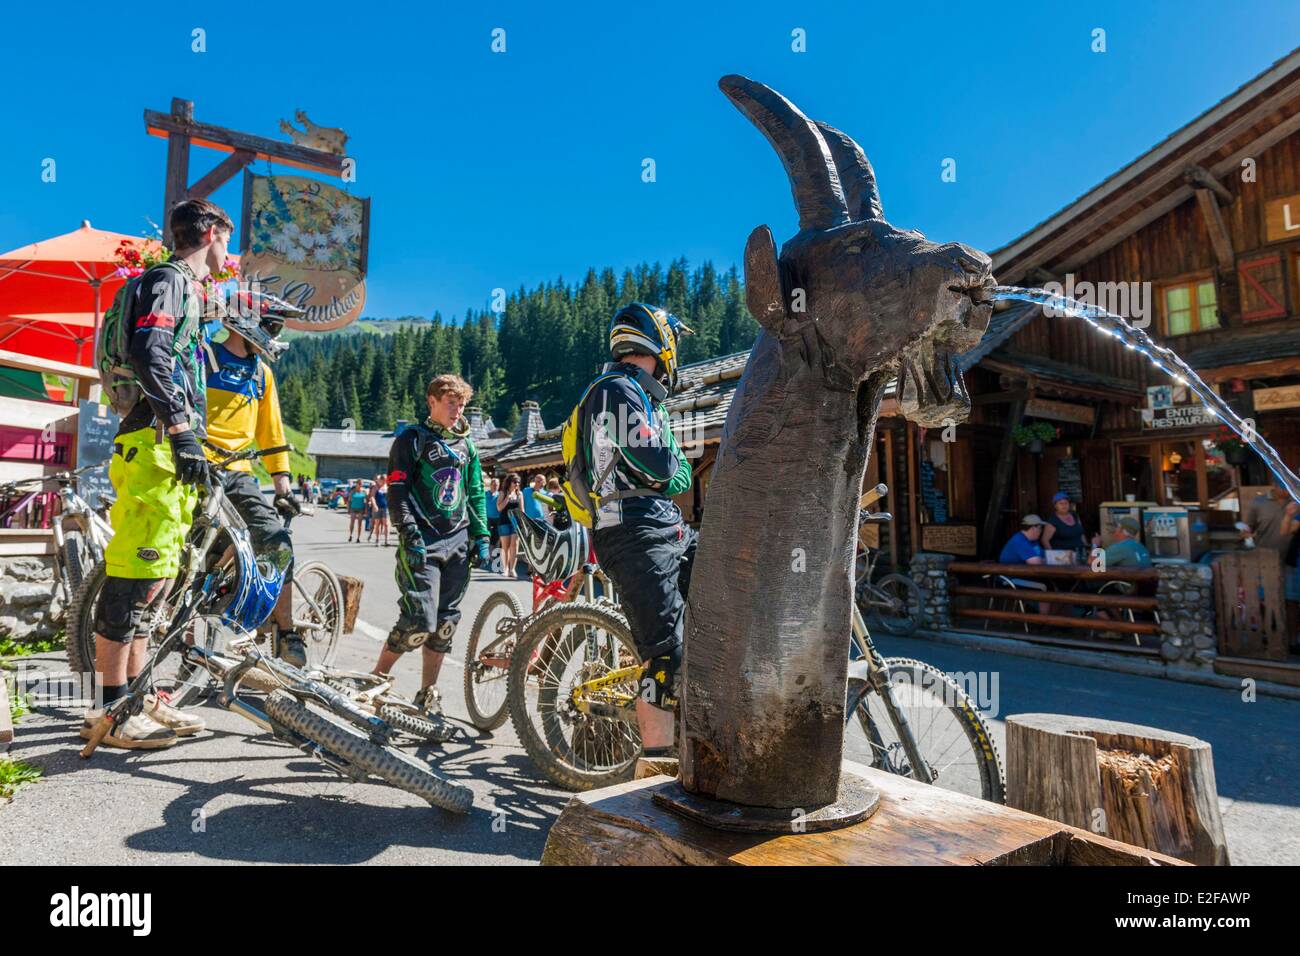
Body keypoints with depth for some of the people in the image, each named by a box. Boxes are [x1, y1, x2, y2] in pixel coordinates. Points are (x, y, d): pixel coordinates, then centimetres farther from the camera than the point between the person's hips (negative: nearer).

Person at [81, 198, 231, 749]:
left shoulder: (183, 289, 26)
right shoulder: (168, 280, -3)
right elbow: (149, 357, -19)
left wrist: (190, 438, 24)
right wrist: (182, 430, -23)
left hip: (170, 446, 10)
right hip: (155, 442, -10)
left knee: (150, 577, 10)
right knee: (136, 573, -8)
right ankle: (110, 711, -2)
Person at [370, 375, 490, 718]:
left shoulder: (466, 444, 16)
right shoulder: (412, 439, 0)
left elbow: (476, 494, 19)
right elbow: (397, 493, -6)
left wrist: (481, 538, 11)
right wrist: (410, 536, -15)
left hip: (457, 543, 5)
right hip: (422, 544, -5)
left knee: (445, 623, 6)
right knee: (419, 622, -13)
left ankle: (428, 693, 18)